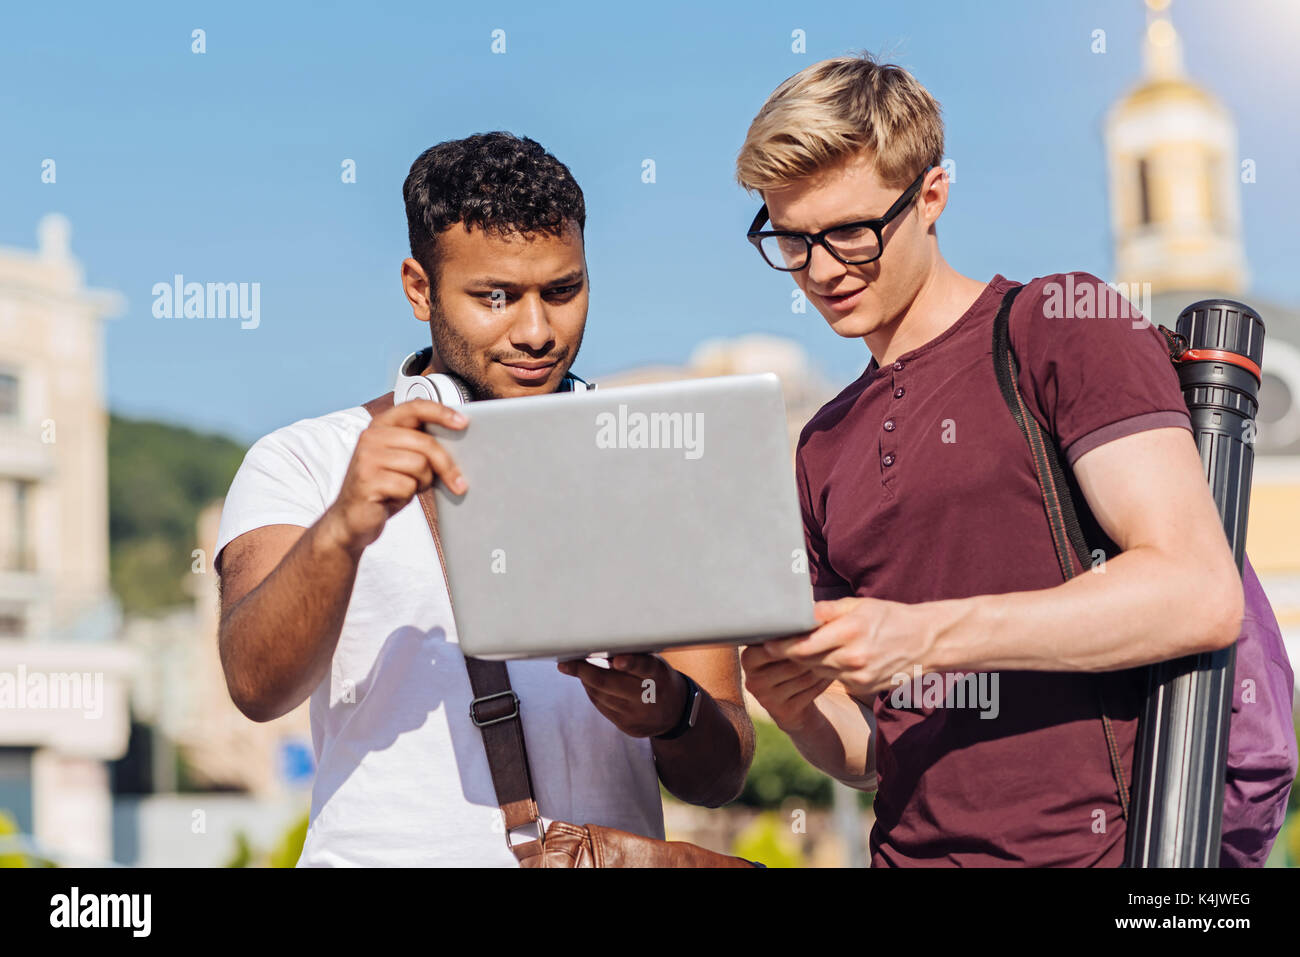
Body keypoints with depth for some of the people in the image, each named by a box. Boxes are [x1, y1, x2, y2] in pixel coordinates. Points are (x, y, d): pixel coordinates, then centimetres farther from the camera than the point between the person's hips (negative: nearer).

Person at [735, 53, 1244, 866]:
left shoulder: (1061, 327, 1)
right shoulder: (824, 450, 19)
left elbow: (1202, 596, -12)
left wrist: (925, 635, -16)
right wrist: (797, 709, -2)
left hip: (1092, 846, -4)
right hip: (913, 849, 4)